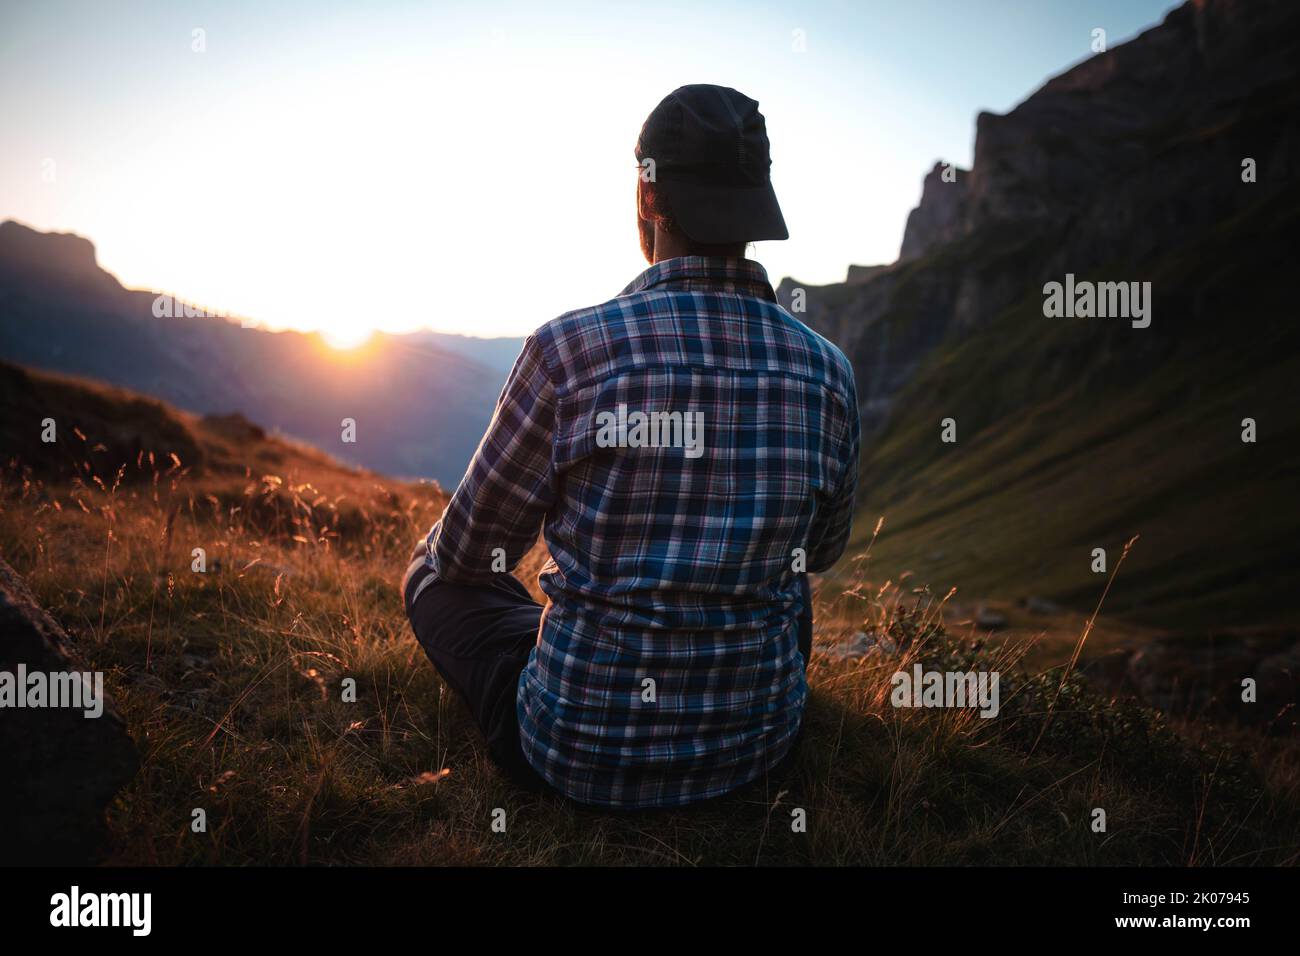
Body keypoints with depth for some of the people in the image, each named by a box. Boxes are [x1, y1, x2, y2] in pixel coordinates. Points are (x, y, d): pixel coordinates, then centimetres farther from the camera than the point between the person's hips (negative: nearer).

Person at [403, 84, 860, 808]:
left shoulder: (571, 349, -19)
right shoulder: (828, 371, -8)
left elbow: (471, 550, -5)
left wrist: (441, 546, 21)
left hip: (581, 751, -3)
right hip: (762, 741, 4)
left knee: (436, 574, 23)